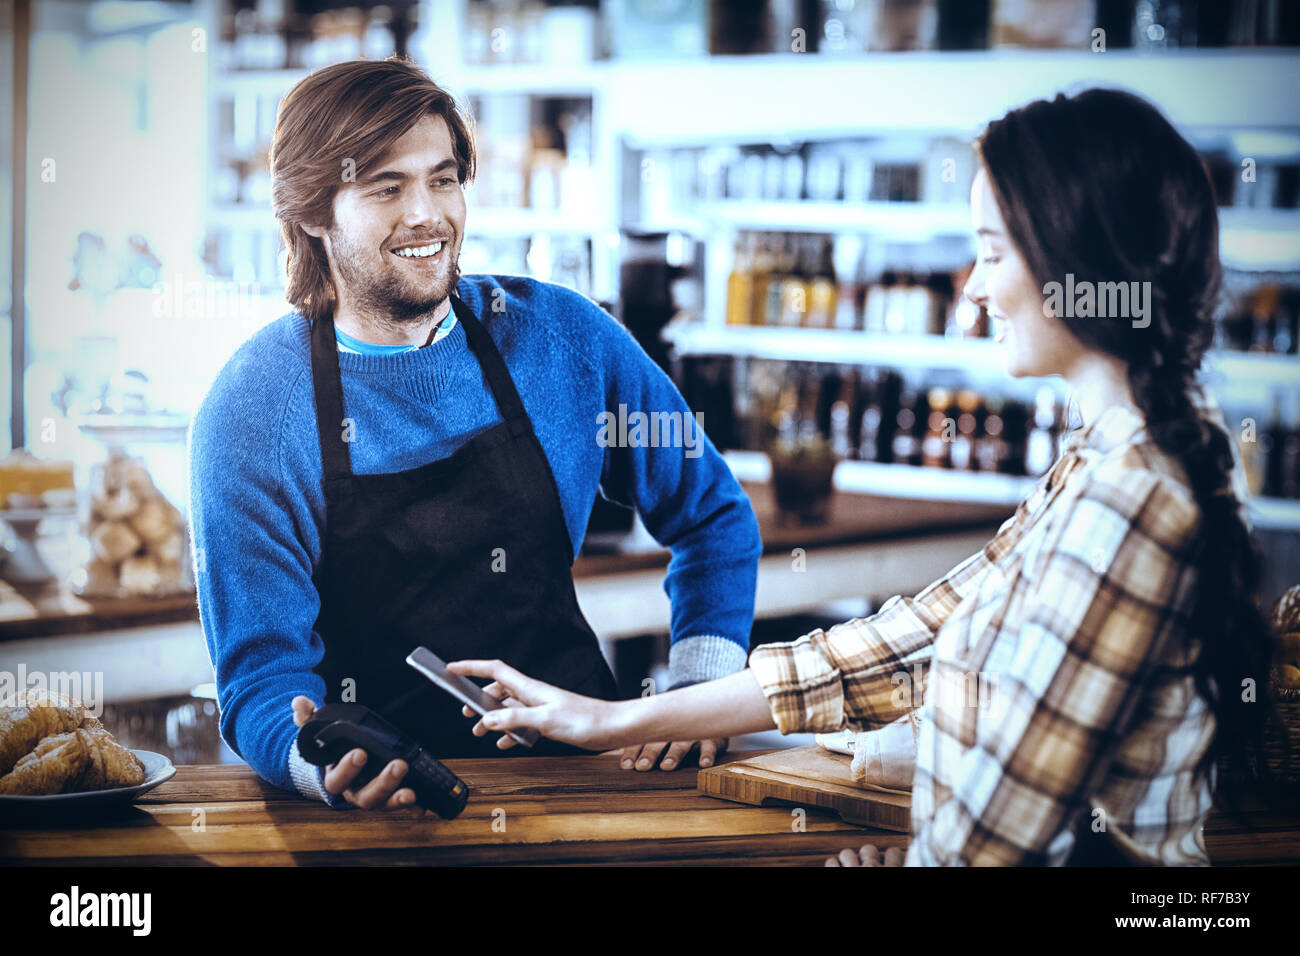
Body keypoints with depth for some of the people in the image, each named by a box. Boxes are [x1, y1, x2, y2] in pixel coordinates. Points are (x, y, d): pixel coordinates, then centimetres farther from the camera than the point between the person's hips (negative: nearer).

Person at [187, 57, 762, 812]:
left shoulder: (561, 337, 1)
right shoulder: (249, 411, -7)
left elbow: (713, 515, 12)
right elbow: (264, 672, -9)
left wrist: (698, 694, -2)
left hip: (572, 772, 0)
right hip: (381, 798, 0)